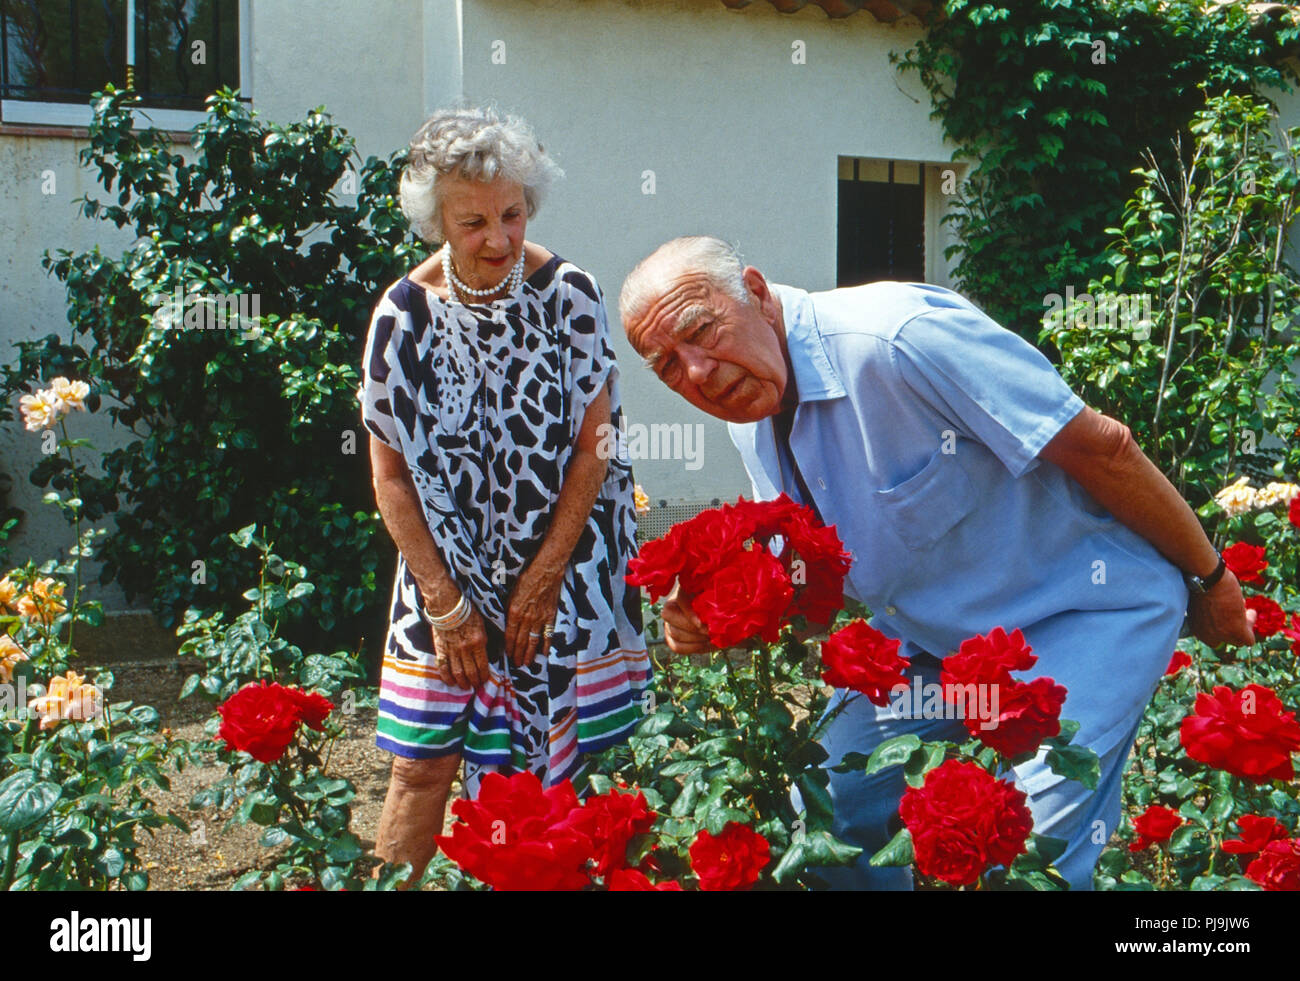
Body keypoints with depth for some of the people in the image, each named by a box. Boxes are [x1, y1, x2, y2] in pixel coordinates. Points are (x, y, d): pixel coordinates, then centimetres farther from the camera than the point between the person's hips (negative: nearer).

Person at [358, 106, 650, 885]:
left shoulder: (570, 293, -8)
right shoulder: (404, 315, -7)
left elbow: (592, 446, -6)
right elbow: (392, 475, -3)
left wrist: (543, 577, -9)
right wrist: (446, 604, -7)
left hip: (563, 563, 0)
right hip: (447, 567, 1)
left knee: (556, 766, 3)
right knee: (423, 765, 0)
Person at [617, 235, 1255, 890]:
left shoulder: (896, 338, -30)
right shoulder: (750, 419, -4)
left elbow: (1101, 448, -23)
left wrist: (1209, 577, -11)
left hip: (1086, 607, -7)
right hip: (934, 628, 7)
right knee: (825, 812, 5)